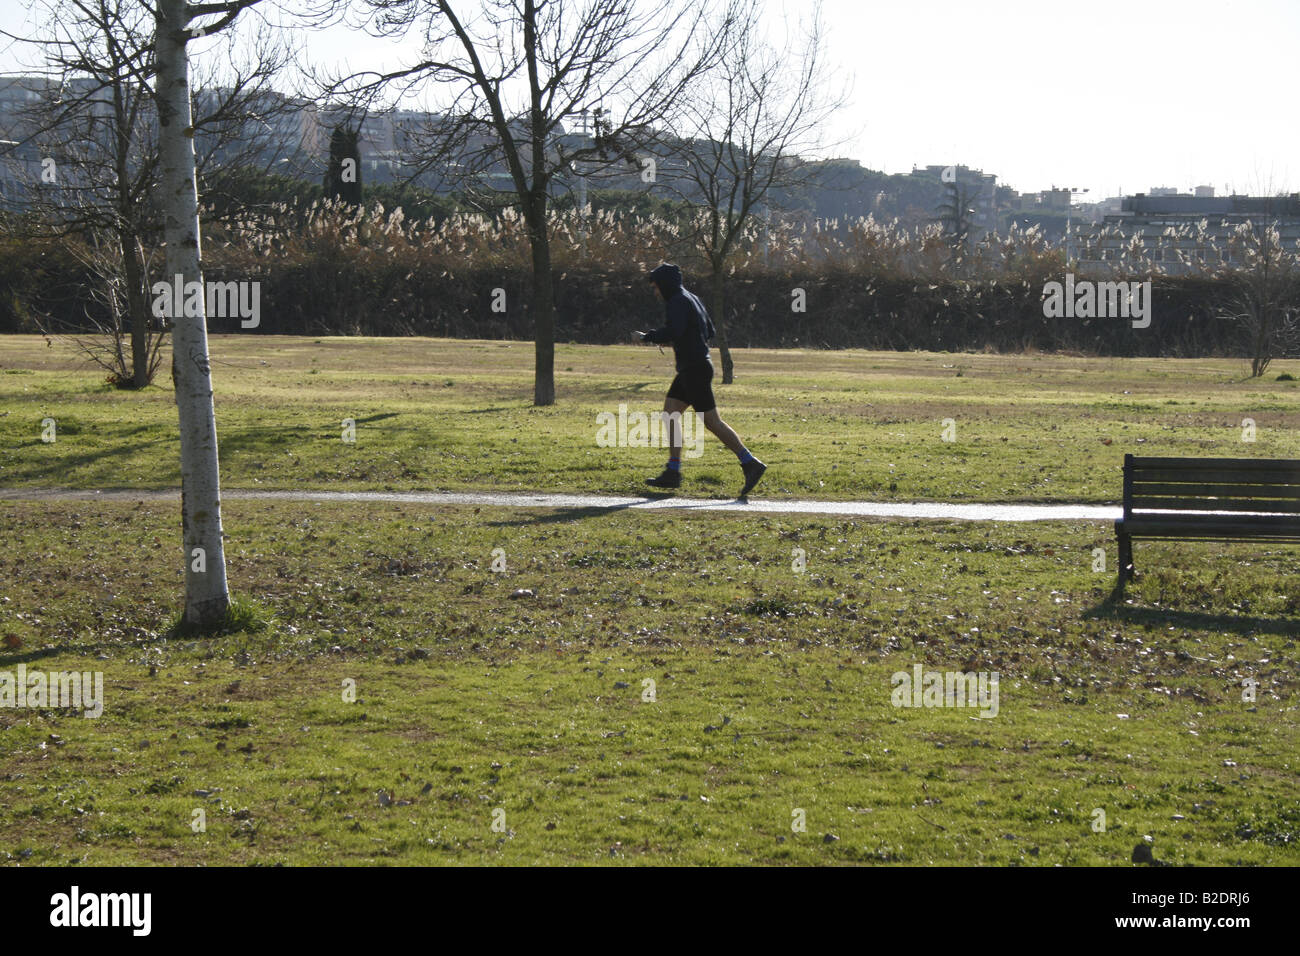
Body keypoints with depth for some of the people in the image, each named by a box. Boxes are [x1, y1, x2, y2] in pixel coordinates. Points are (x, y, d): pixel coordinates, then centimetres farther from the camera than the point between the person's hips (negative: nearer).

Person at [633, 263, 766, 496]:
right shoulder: (693, 299, 16)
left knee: (712, 422, -9)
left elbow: (674, 332, -28)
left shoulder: (678, 302, -13)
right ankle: (673, 473, 9)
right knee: (670, 411, 11)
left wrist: (647, 337, -12)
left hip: (694, 369, -10)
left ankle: (750, 464, -9)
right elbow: (709, 331, 21)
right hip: (691, 369, 10)